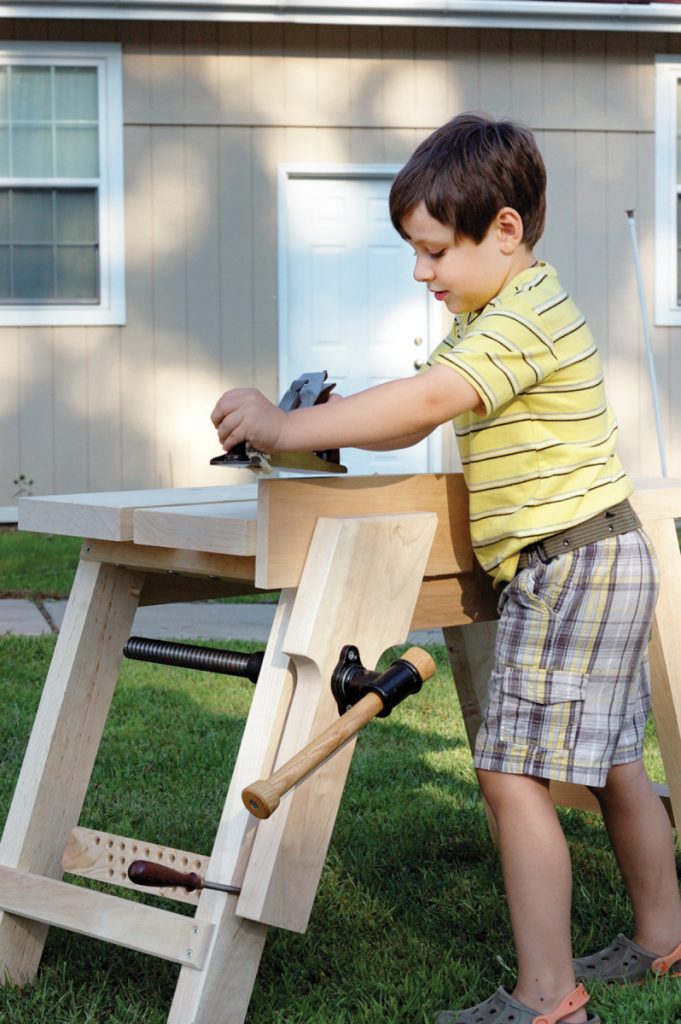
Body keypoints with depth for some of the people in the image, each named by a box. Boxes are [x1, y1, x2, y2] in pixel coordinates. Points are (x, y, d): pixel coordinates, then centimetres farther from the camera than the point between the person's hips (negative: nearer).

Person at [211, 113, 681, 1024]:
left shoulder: (524, 317, -17)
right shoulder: (486, 320, 16)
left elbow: (420, 403, -25)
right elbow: (411, 424, 14)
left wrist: (287, 428, -22)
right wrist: (322, 424, -2)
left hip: (571, 565, -11)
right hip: (599, 565, 11)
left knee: (514, 773, -12)